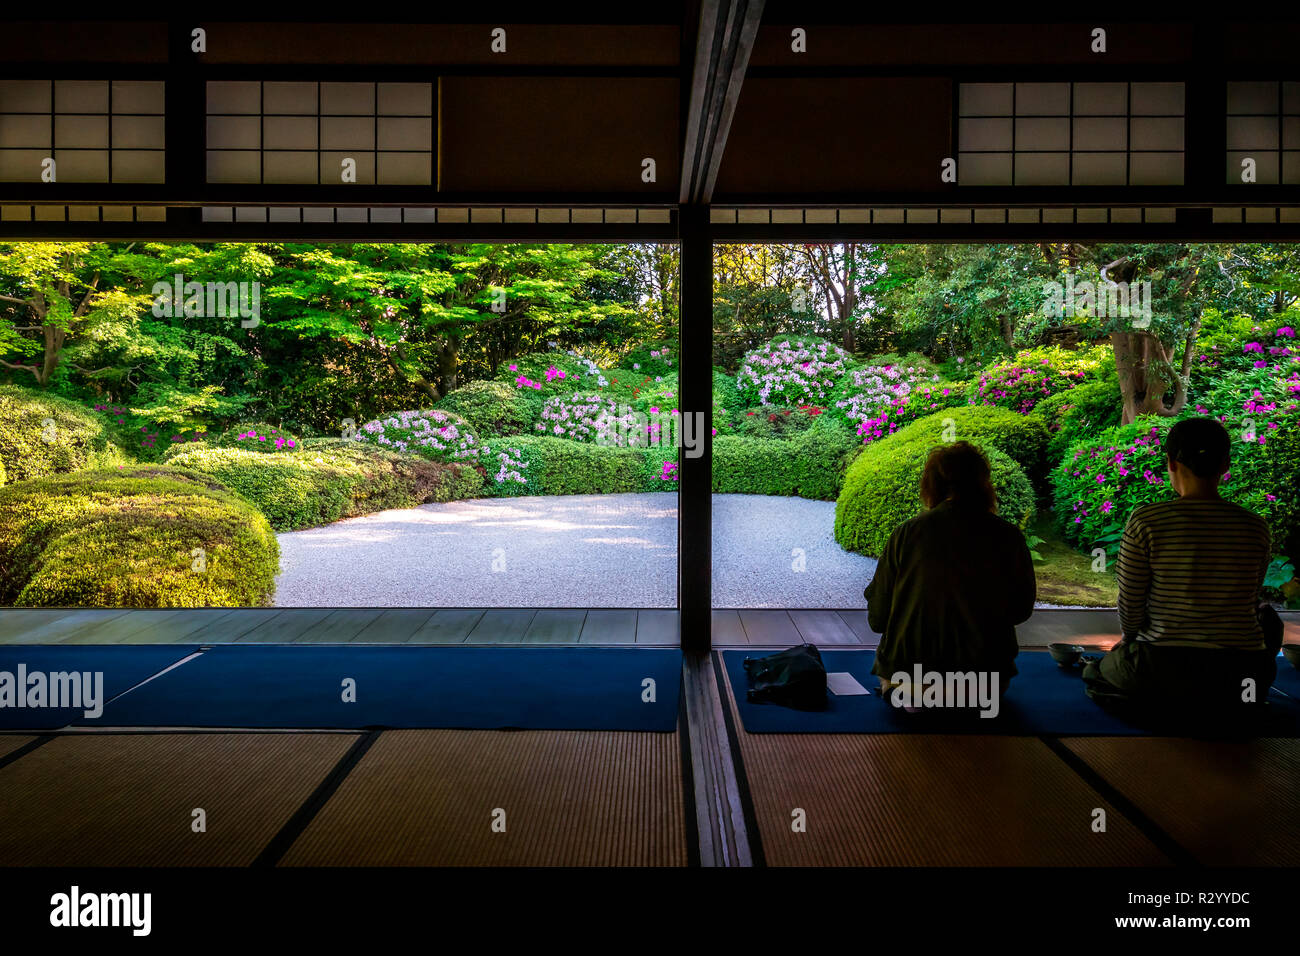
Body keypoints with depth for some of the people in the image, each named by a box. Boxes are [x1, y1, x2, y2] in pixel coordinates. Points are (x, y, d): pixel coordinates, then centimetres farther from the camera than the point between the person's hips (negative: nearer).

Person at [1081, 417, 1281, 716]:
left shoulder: (1146, 522, -12)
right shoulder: (1256, 527, -2)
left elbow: (1130, 604, -5)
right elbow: (1247, 605, 10)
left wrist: (1128, 636, 18)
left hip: (1163, 675, -2)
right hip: (1239, 680, 2)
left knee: (1098, 670, 31)